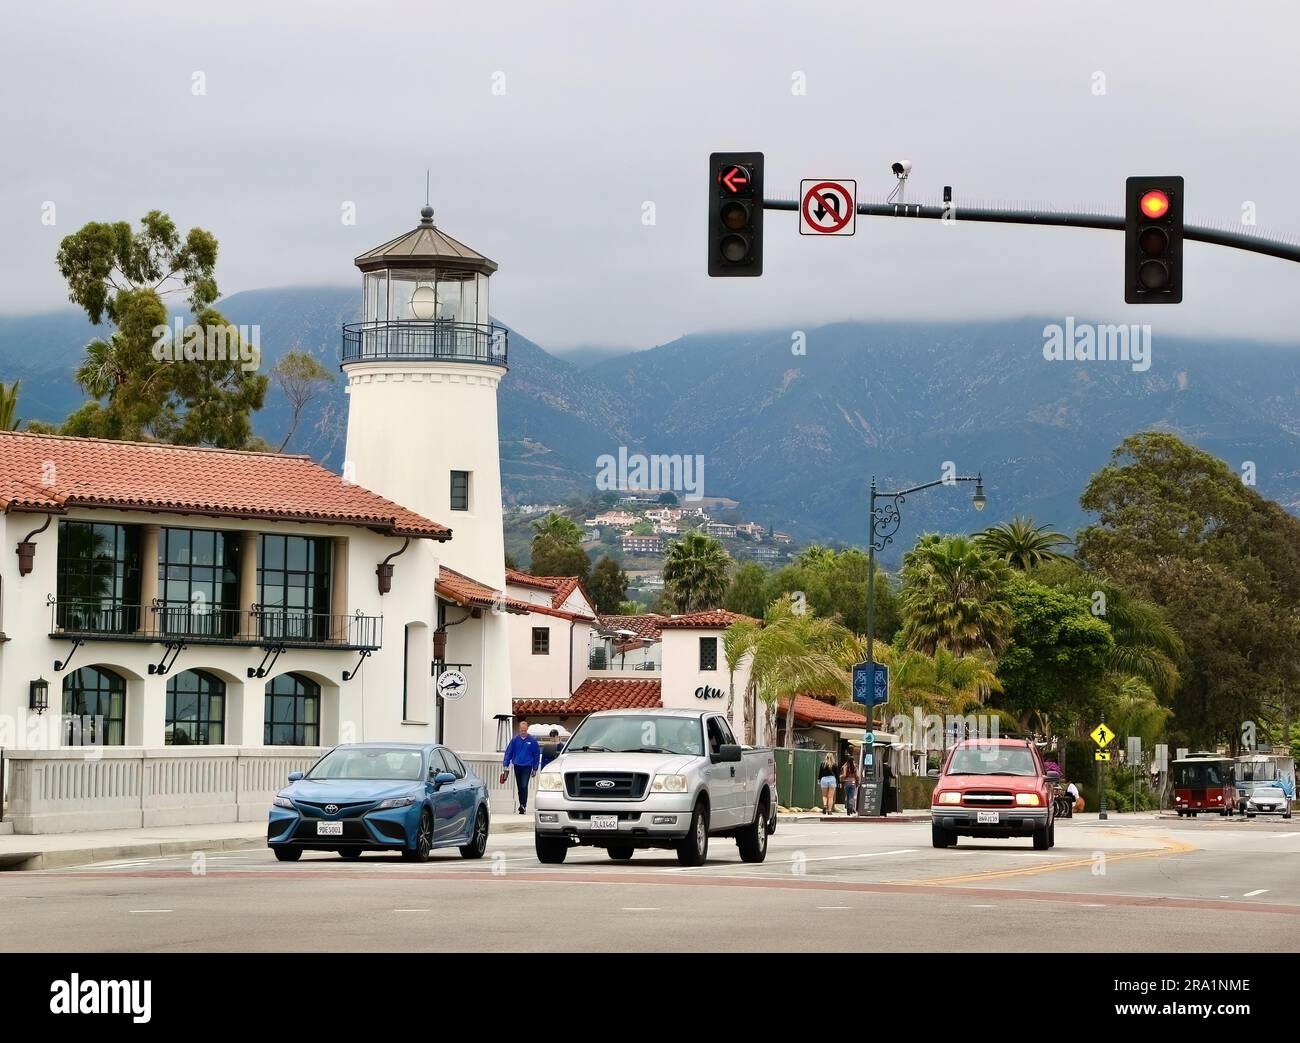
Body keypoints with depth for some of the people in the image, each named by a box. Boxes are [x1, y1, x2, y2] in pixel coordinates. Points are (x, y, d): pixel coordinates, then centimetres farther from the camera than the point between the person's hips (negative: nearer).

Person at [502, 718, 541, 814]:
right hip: (517, 766, 3)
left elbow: (537, 755, 5)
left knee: (524, 786, -14)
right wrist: (506, 765, -4)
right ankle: (522, 806, 22)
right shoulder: (515, 740, 2)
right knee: (520, 787, 10)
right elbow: (508, 753, 4)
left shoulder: (532, 741, -1)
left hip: (527, 766, -3)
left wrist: (535, 769, 5)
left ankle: (523, 806, -14)